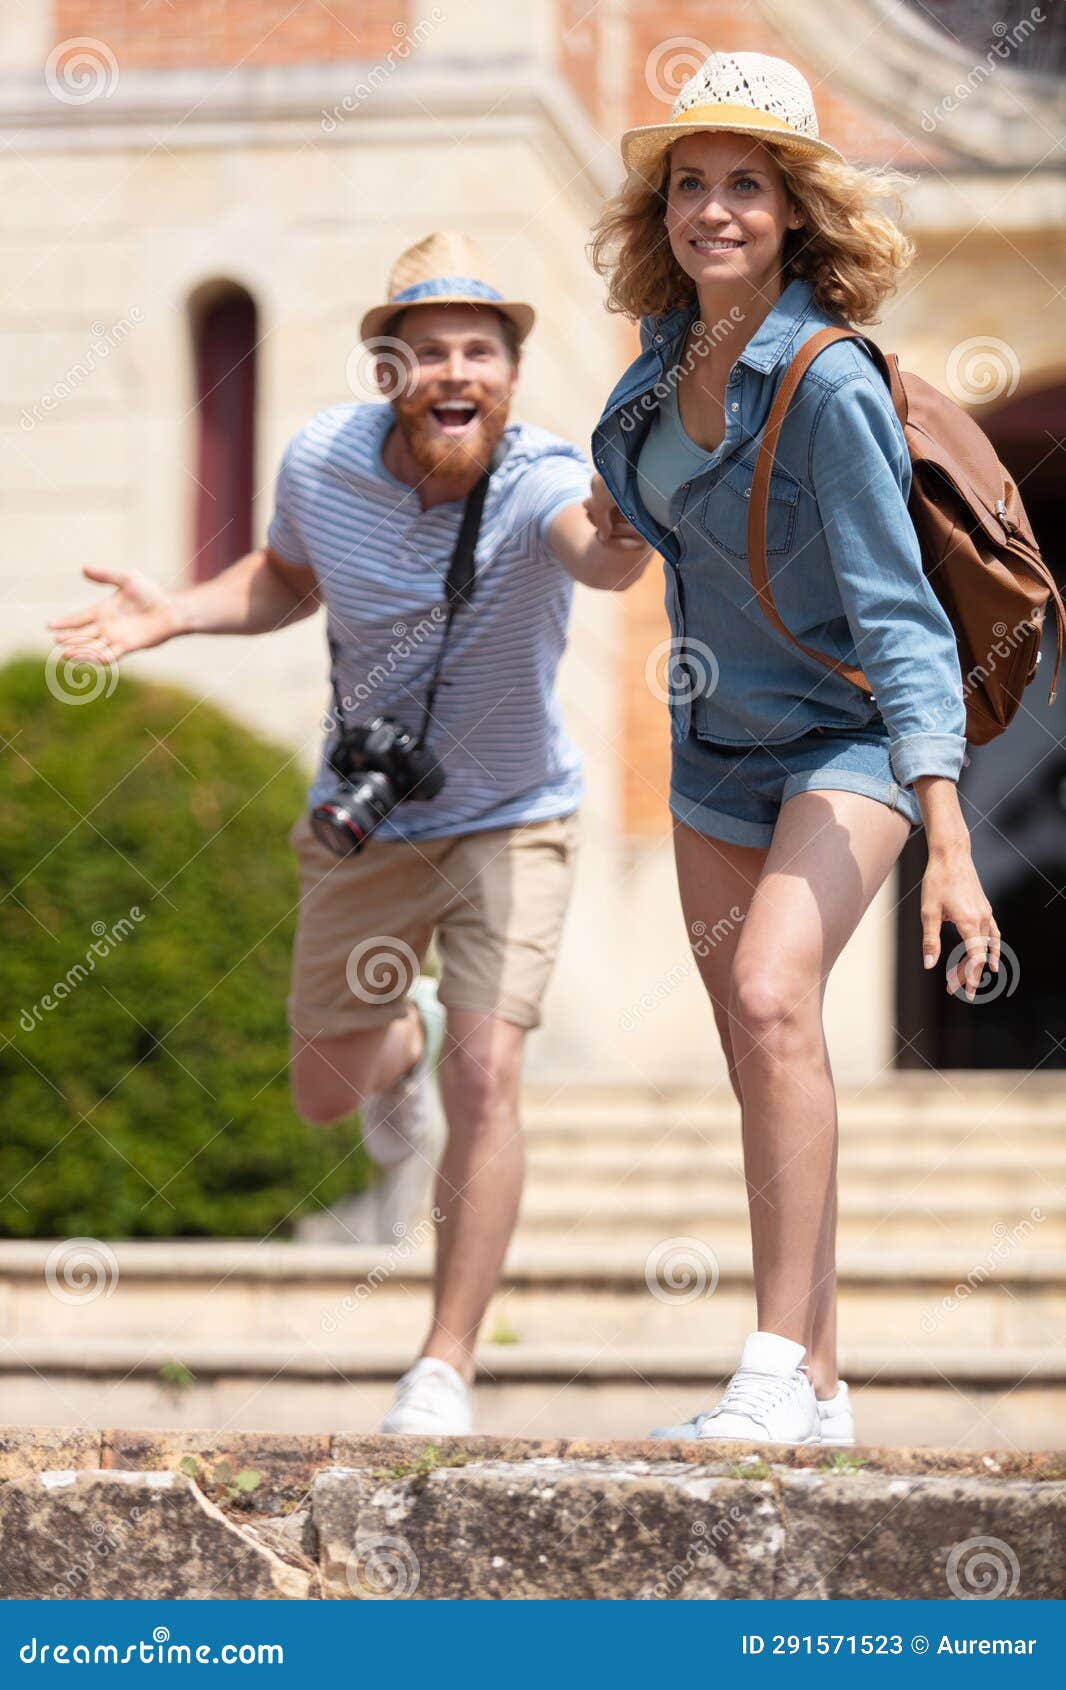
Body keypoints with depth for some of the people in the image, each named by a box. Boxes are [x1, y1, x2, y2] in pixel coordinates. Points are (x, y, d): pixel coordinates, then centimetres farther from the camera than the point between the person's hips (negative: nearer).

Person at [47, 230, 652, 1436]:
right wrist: (175, 614, -10)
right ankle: (400, 1037, 52)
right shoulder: (323, 460, -15)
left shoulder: (541, 481, -28)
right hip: (362, 826, 4)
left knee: (484, 1077, -19)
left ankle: (446, 1371, -7)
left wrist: (622, 521, -77)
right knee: (326, 1091, 13)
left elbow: (604, 555, -53)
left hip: (509, 822, -4)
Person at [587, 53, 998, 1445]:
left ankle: (782, 1371, -29)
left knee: (773, 998, -28)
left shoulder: (828, 385, -23)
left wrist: (950, 843, -33)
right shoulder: (668, 352, -2)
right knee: (762, 1066, 7)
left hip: (850, 738, -7)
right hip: (719, 742, 8)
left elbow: (898, 614, -28)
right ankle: (820, 1392, 14)